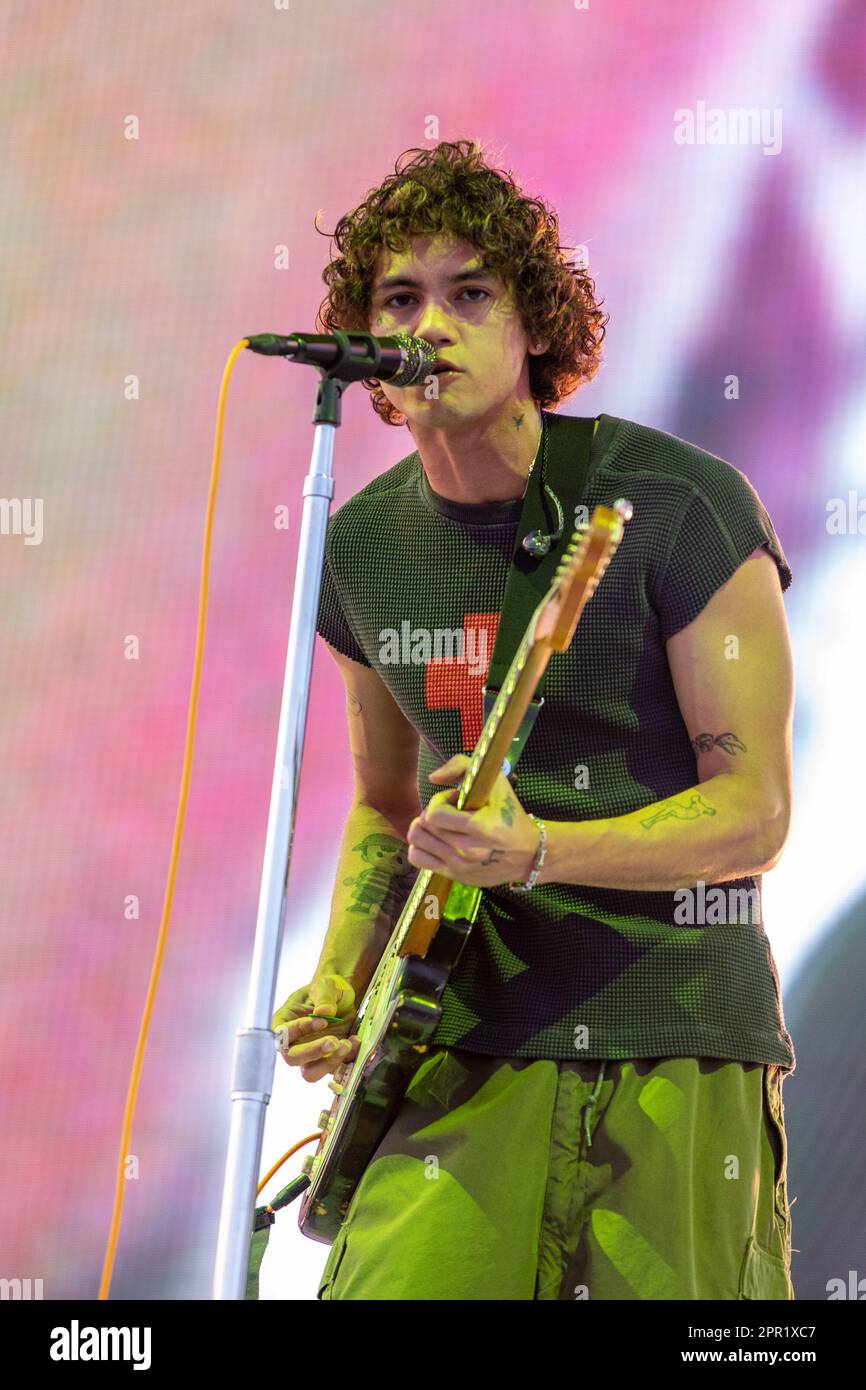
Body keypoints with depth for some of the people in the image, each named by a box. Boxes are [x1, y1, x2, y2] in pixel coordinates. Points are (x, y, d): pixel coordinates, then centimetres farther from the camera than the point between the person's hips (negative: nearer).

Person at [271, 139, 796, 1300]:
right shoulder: (362, 546, 8)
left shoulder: (680, 505, -9)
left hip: (677, 1048, -3)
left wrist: (533, 852, -23)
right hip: (466, 1053, 3)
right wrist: (338, 987, 6)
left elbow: (755, 812, -9)